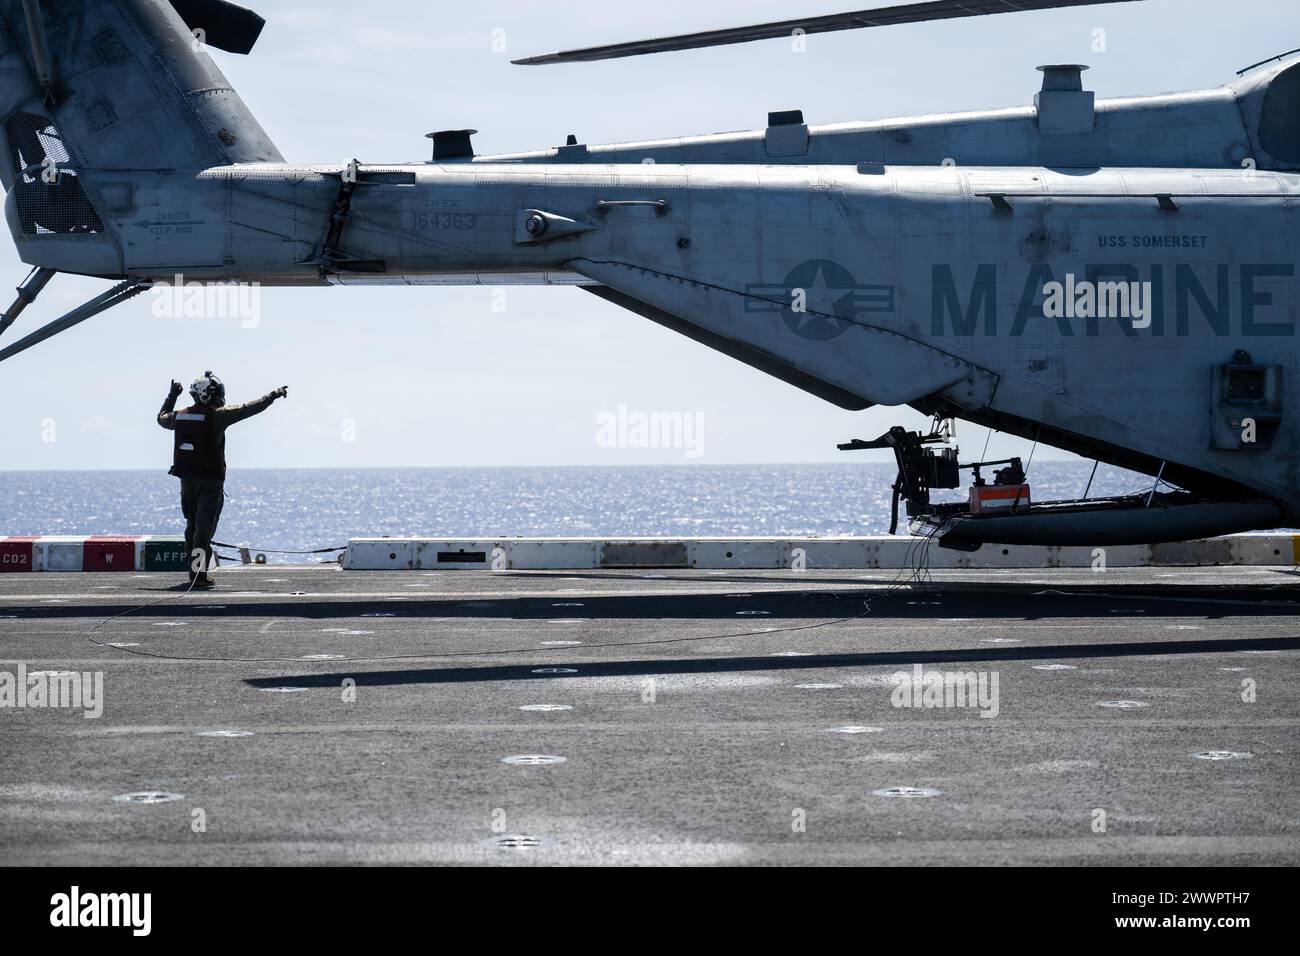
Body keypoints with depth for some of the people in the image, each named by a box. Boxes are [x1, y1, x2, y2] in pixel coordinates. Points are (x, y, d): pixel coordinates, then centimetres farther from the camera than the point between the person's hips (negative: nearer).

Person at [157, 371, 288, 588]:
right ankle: (198, 574, -11)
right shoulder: (216, 416, -11)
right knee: (204, 528, -6)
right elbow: (247, 409, -9)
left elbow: (162, 418, 29)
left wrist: (172, 396, 43)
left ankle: (195, 569, 20)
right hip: (211, 481, -6)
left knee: (192, 526, 16)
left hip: (186, 479, 6)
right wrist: (273, 396, 2)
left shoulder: (179, 416, 7)